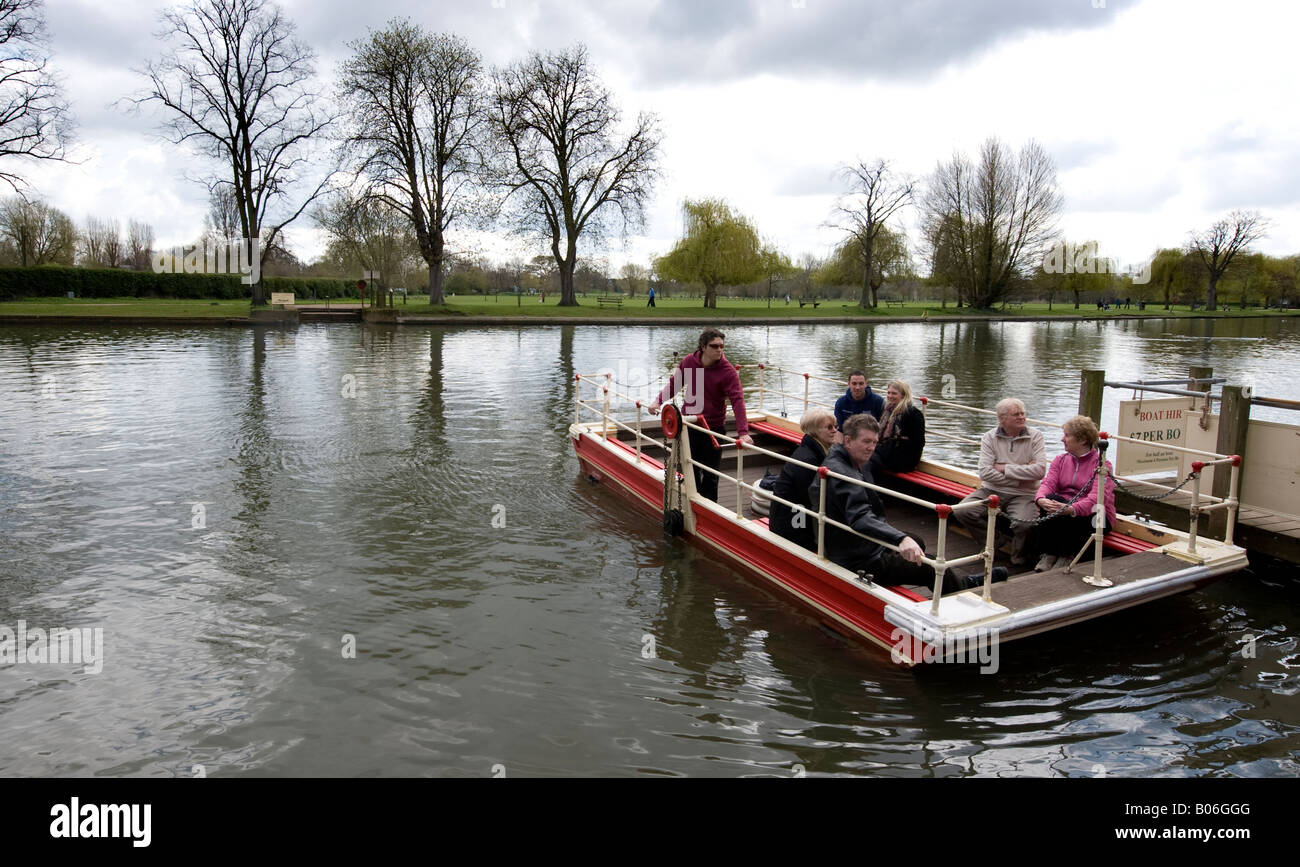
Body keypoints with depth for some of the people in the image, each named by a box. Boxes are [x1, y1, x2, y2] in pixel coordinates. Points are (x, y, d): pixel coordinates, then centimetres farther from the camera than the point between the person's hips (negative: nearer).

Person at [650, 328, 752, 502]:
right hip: (689, 425, 3)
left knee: (710, 474, 7)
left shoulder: (728, 372, -15)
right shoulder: (688, 362, -4)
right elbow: (674, 383, 13)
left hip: (714, 428, -3)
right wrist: (659, 400, -1)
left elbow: (737, 401, -24)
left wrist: (743, 432, -35)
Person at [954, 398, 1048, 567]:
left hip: (1023, 495, -2)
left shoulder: (1035, 436, 0)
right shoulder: (990, 437, 2)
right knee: (962, 511, -20)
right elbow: (985, 473, -10)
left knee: (1024, 523, -31)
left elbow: (1040, 470, -15)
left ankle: (1019, 554, 4)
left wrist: (1004, 468, -11)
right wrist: (1019, 478, -11)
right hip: (991, 490, 2)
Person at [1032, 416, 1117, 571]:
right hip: (1063, 509, 4)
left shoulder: (1102, 464, -5)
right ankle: (1049, 554, -22)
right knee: (1050, 500, -29)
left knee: (1065, 517, -36)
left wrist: (1071, 509, -40)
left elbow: (1096, 498, -21)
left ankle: (1066, 556, -12)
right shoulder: (1060, 460, 14)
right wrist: (1041, 499, -29)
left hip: (1093, 516, -4)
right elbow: (1047, 484, -4)